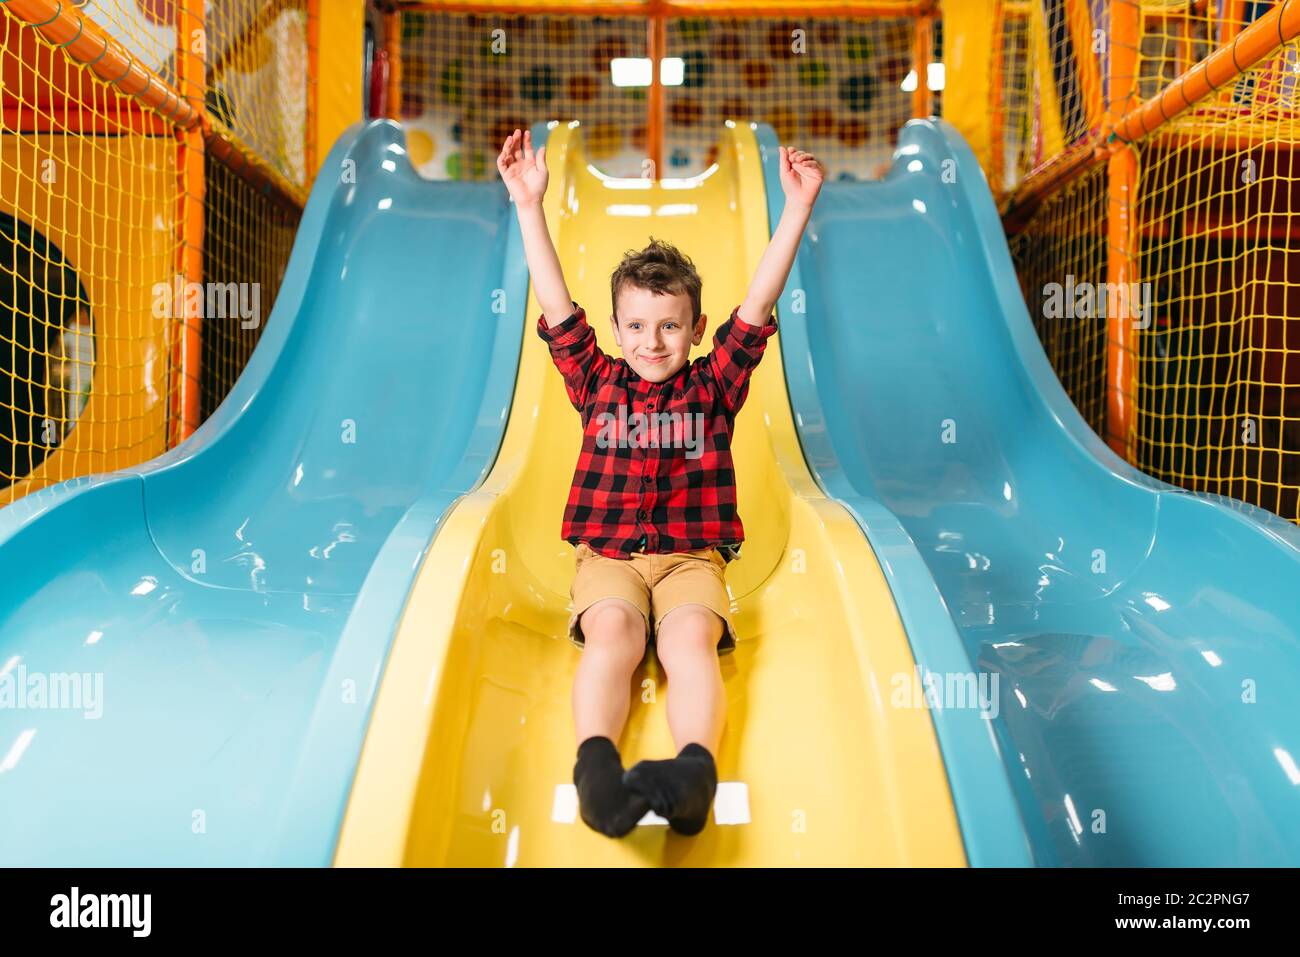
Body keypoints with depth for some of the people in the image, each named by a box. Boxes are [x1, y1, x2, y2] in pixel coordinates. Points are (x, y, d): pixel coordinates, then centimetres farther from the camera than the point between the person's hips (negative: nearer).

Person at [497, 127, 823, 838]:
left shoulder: (713, 386, 12)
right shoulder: (597, 384, 14)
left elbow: (759, 301, 5)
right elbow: (556, 304, 8)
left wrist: (799, 205, -1)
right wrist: (529, 205, 3)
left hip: (691, 557, 0)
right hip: (608, 557, 1)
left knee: (690, 639, -30)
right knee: (611, 631, -30)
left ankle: (696, 766, -54)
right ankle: (595, 765, -51)